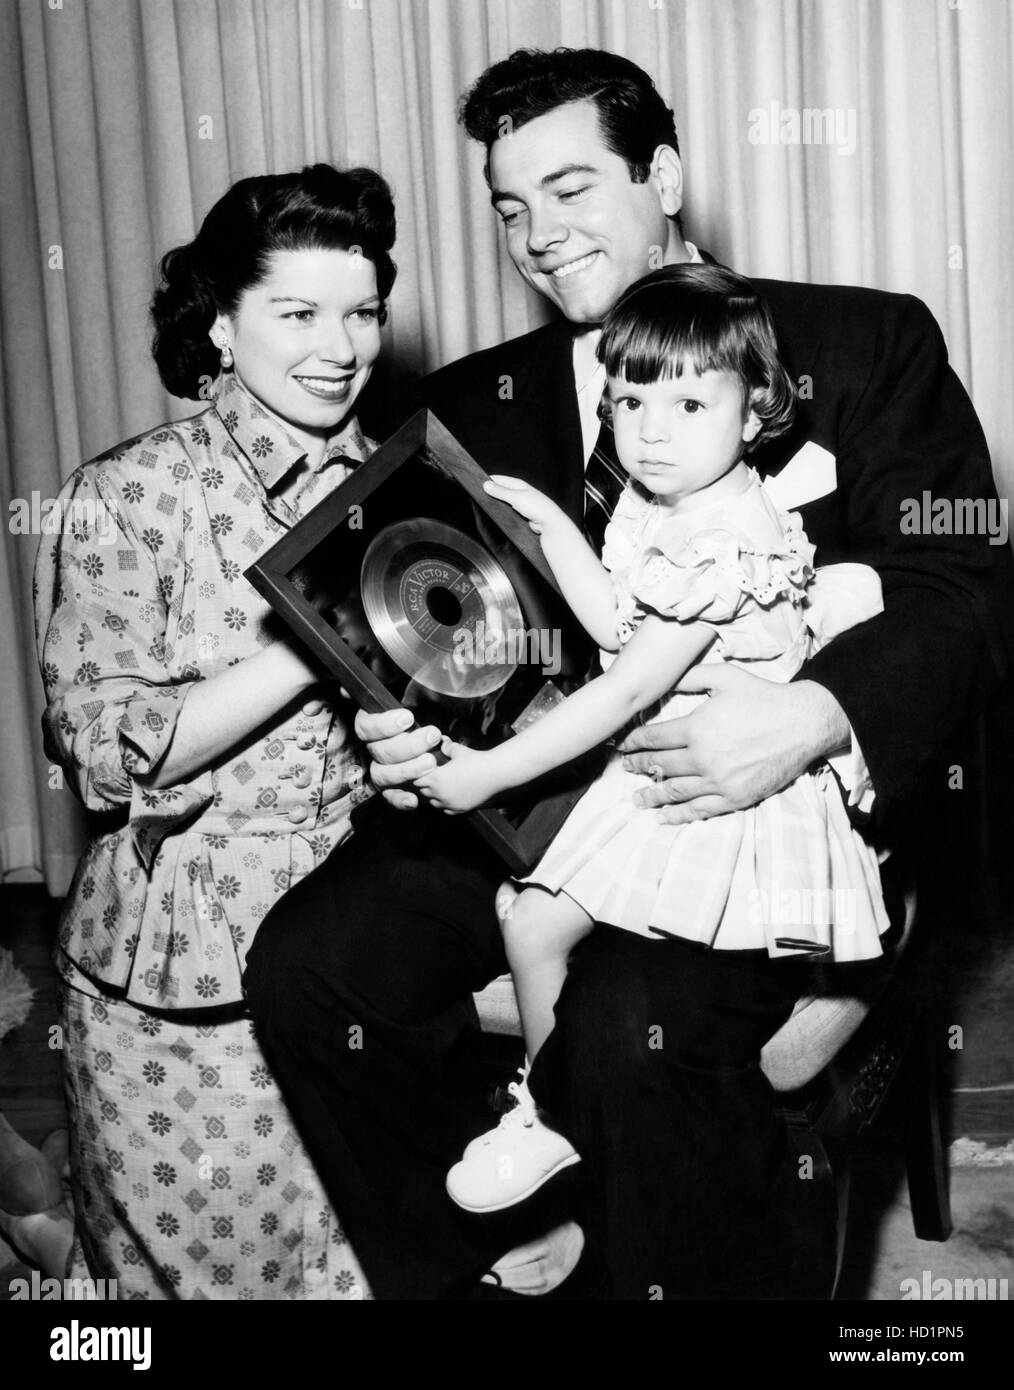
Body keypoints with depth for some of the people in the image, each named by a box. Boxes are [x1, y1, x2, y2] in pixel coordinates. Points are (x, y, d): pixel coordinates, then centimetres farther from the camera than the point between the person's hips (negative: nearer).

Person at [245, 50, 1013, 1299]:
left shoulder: (867, 346, 5)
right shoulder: (471, 403, 16)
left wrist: (812, 718, -22)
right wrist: (399, 733, -11)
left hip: (765, 822, -4)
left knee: (636, 1022, -32)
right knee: (306, 961, -18)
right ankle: (517, 1239, 3)